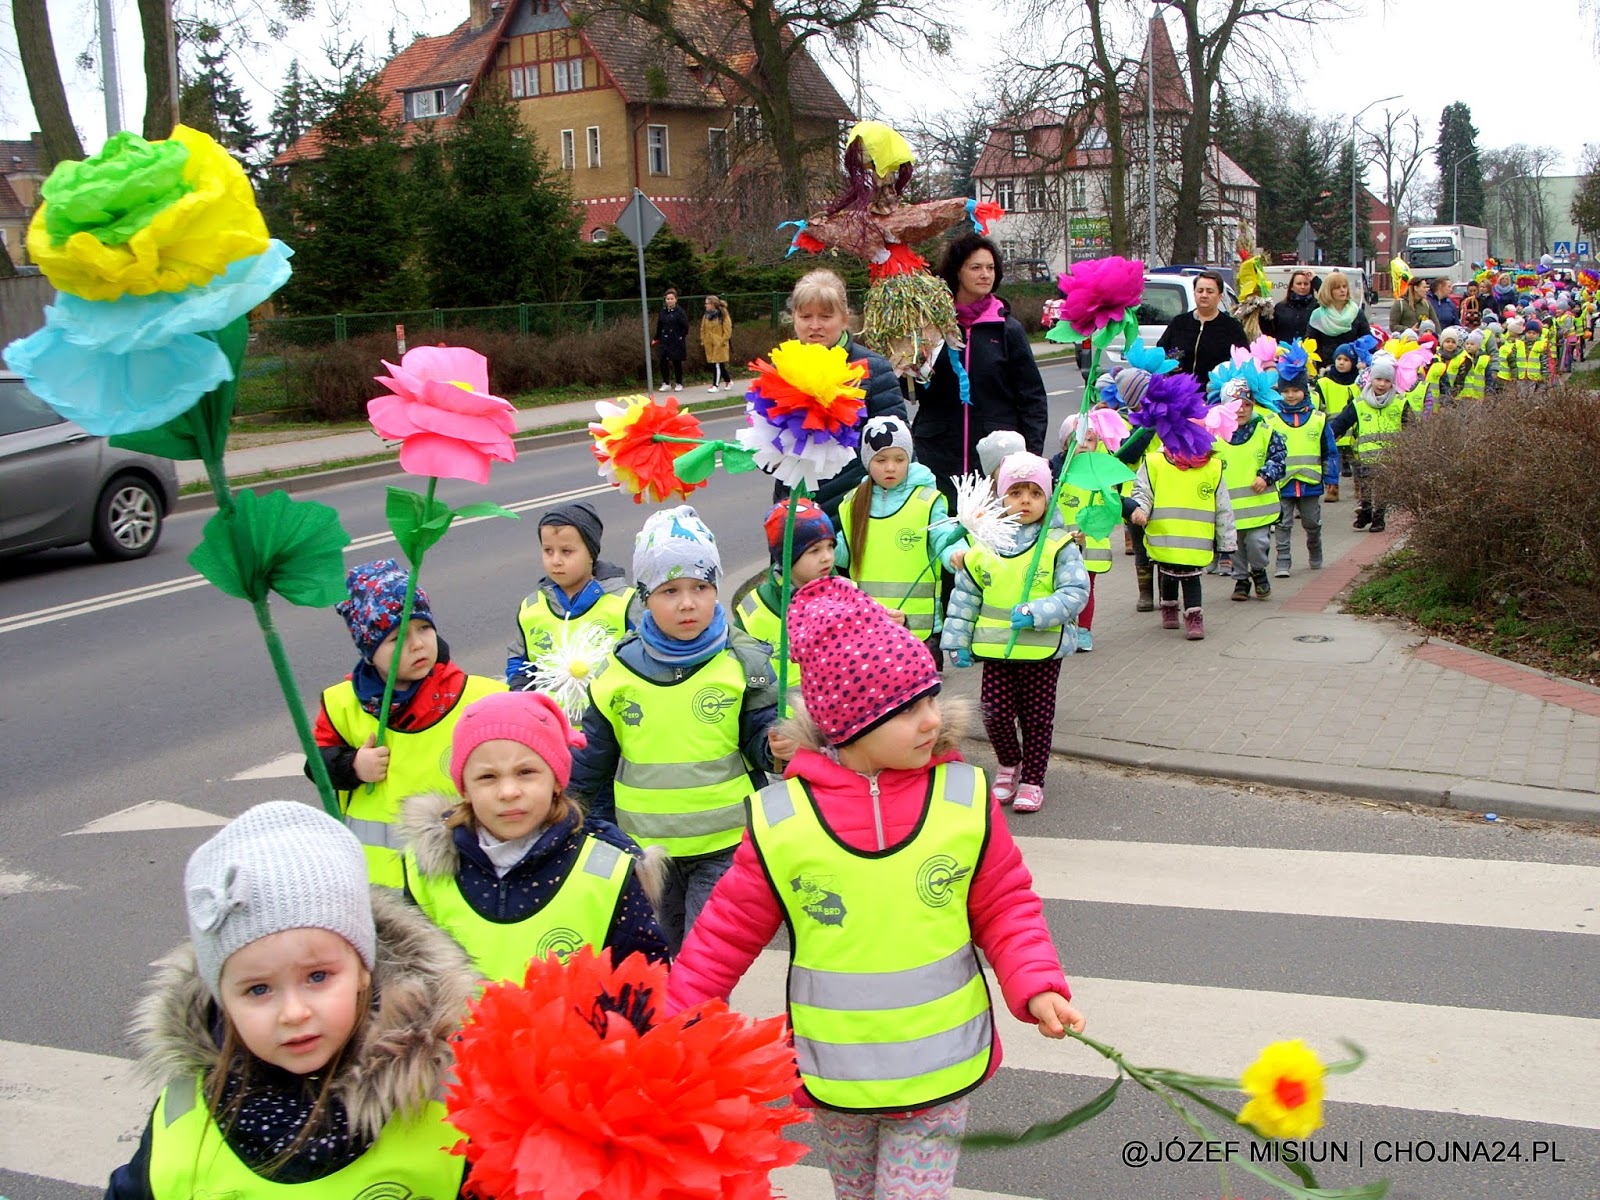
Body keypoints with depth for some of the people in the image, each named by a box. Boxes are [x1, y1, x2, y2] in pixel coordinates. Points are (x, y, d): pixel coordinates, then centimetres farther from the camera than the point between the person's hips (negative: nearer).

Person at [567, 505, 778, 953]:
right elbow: (592, 758, 8)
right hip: (644, 847, 3)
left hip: (723, 845, -3)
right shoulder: (619, 669, -2)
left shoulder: (742, 662, -8)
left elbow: (761, 733, -4)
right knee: (660, 958, 19)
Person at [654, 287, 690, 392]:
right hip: (664, 342, 4)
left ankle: (679, 384, 14)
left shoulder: (680, 312, -6)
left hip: (676, 343, -4)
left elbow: (685, 327, -7)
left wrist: (680, 337, -11)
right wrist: (657, 338, 10)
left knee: (677, 362, 4)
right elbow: (659, 327, 15)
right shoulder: (662, 312, 8)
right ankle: (665, 383, 11)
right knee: (663, 362, -1)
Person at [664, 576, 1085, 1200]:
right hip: (832, 1076, 1)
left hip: (939, 1073, -1)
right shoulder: (782, 820, -13)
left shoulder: (964, 798, -11)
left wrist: (1036, 987, -17)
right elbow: (727, 932, -4)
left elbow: (1004, 906, -1)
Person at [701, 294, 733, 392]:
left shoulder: (723, 315, -9)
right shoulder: (706, 316, 9)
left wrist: (722, 341, -13)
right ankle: (728, 381, 25)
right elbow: (703, 329, 15)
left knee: (717, 364, -7)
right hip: (709, 344, 6)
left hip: (719, 344, -6)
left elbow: (727, 330, -9)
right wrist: (703, 341, 7)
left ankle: (716, 385, -1)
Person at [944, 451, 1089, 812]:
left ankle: (1032, 780, 23)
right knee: (995, 713, 3)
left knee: (1037, 717, 7)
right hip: (996, 649, 2)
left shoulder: (1059, 544, -6)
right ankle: (1009, 764, 30)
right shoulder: (985, 542, 1)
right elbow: (964, 596, 8)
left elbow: (1076, 593, -12)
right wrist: (958, 642, 6)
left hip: (1043, 650, -2)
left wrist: (1035, 613, -25)